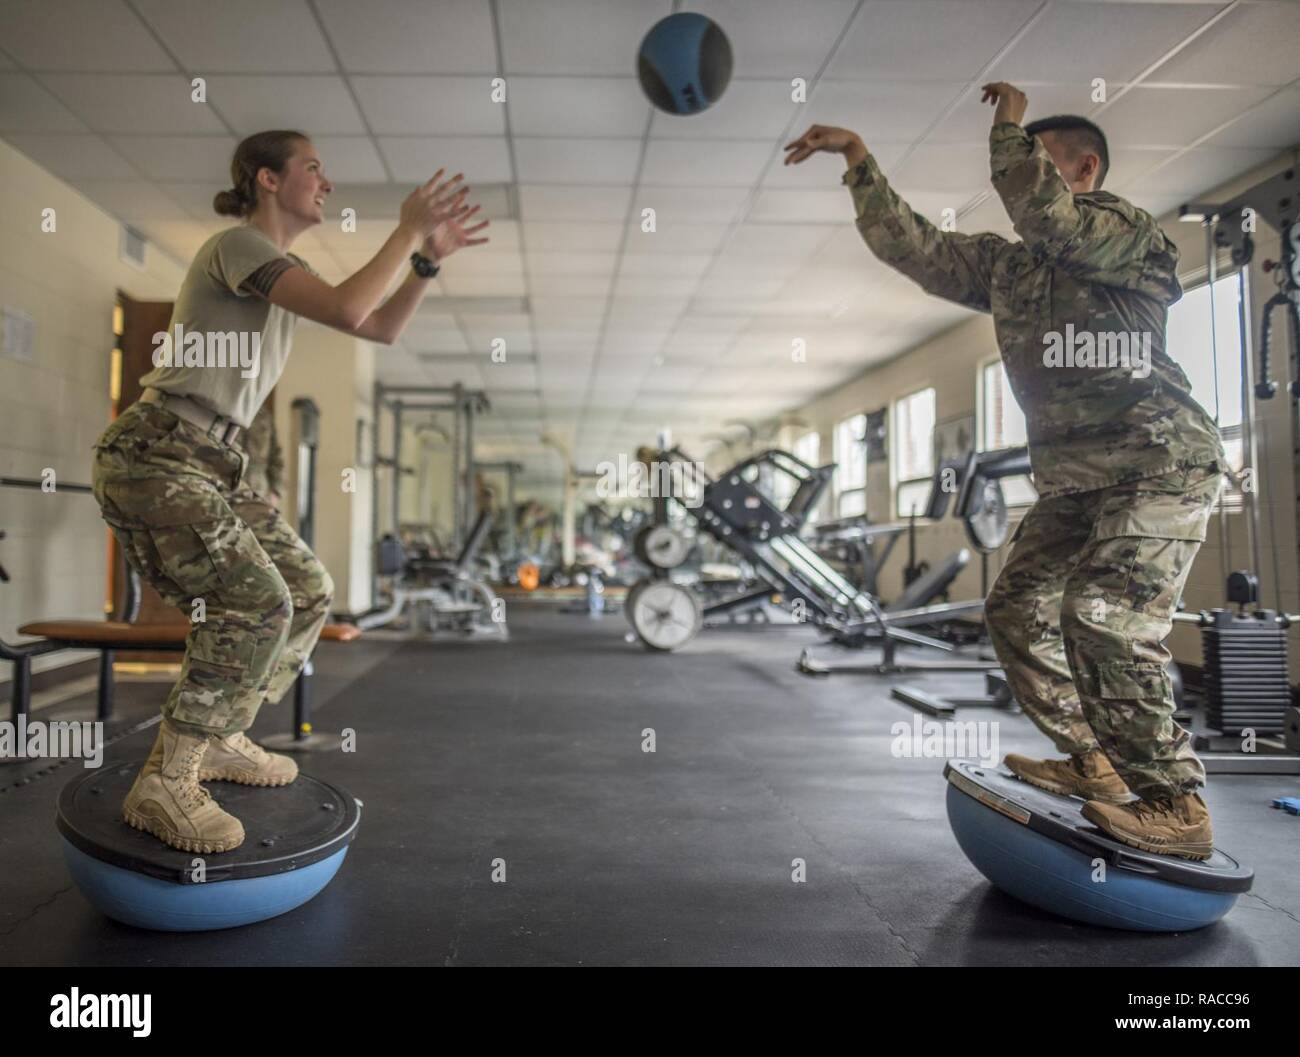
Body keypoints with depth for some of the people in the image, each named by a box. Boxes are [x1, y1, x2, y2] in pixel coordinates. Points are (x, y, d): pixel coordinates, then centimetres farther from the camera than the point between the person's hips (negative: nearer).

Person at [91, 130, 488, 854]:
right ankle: (164, 785, -12)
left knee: (310, 594, 7)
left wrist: (431, 257, 4)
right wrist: (407, 231, -14)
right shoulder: (237, 245, -11)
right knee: (257, 604, -23)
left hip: (214, 463, 10)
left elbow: (385, 328, 15)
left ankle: (221, 738, 19)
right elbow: (347, 312, -25)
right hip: (155, 455, -9)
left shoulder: (285, 268, 17)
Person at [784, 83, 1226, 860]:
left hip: (1161, 463, -8)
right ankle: (1097, 765, 16)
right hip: (1075, 479, 8)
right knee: (1020, 608, 4)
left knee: (1105, 619, -21)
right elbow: (913, 245, 12)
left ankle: (1177, 806, -9)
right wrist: (858, 159, 7)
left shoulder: (1132, 234, -3)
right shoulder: (1006, 264, 18)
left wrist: (1010, 125, -7)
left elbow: (1043, 210, -23)